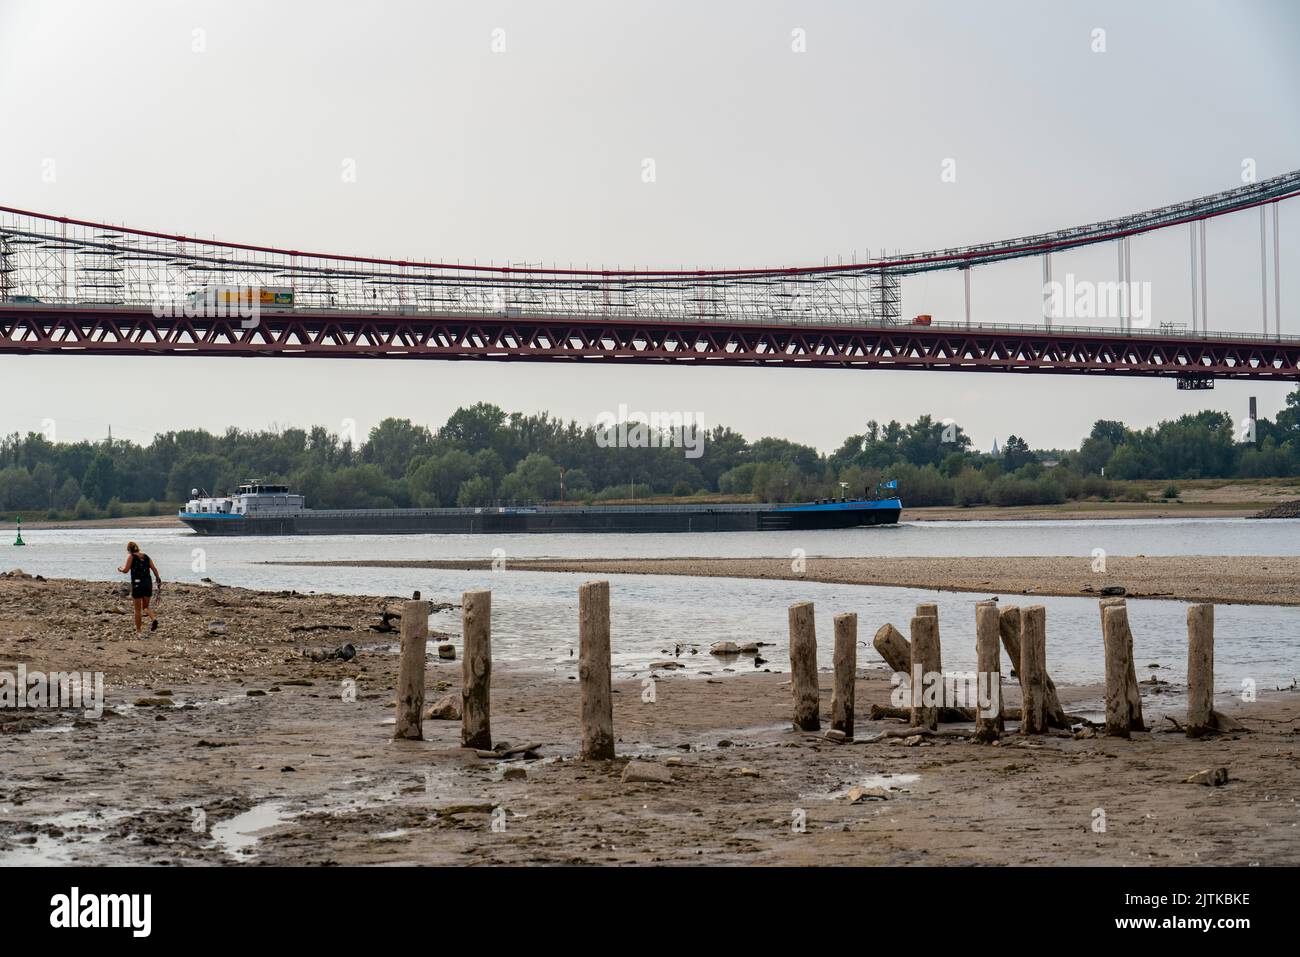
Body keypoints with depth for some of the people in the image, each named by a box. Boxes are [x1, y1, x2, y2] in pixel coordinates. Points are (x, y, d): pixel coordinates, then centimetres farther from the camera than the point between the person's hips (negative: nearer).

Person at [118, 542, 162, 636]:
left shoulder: (131, 556, -2)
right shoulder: (146, 556, 13)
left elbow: (126, 569, -8)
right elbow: (154, 569, 6)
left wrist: (120, 569, 12)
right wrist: (158, 579, 8)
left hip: (137, 584, -4)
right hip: (148, 583, 4)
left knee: (137, 609, 7)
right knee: (145, 607, 16)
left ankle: (138, 630, 11)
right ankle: (154, 618, -13)